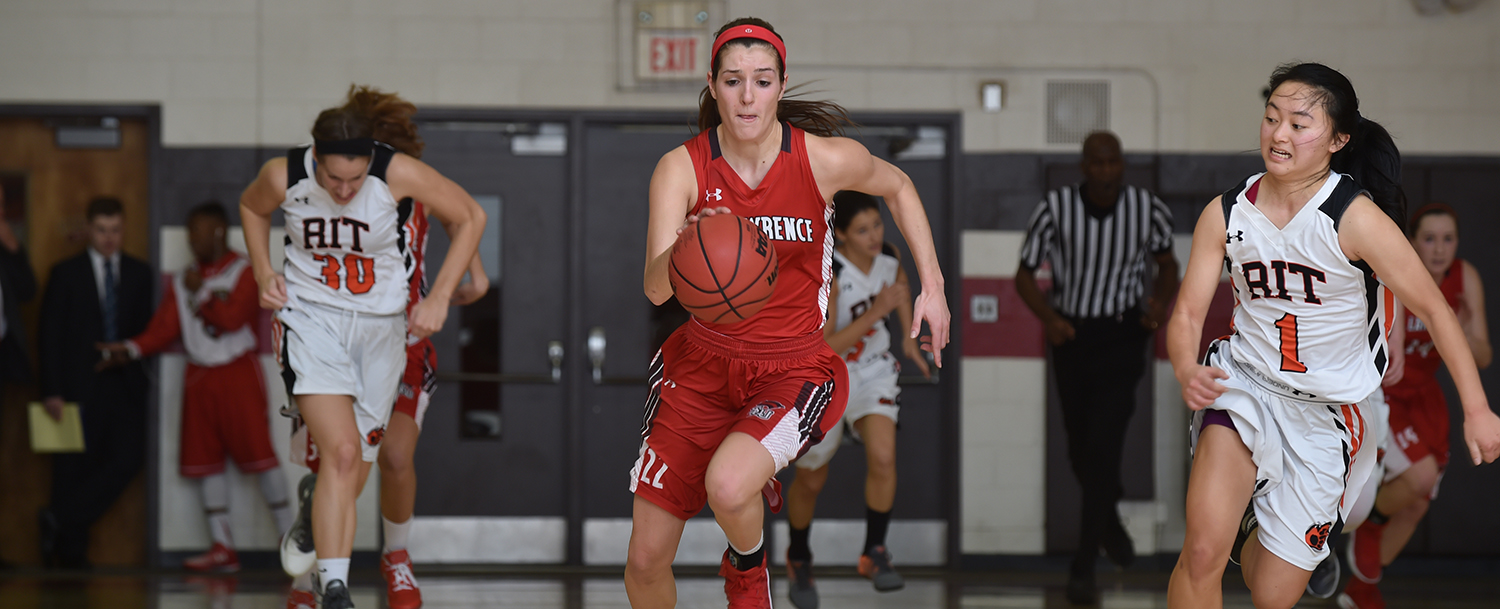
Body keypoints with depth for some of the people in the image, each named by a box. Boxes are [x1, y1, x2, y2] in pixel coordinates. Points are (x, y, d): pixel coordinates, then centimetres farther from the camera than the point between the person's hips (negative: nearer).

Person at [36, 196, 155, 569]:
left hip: (124, 384, 3)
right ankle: (71, 552, 7)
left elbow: (144, 329, 15)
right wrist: (52, 390, -8)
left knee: (129, 457, -13)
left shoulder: (139, 274, 13)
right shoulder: (66, 274, 4)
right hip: (79, 386, -2)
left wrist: (124, 356, -3)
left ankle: (61, 519, -4)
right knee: (75, 467, -1)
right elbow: (49, 335, 0)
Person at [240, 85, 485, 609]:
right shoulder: (284, 176, -16)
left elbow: (469, 217, -6)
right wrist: (264, 274, -2)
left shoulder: (399, 173, -21)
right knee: (342, 451, -22)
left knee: (355, 470, 9)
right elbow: (252, 207, 10)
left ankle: (315, 520, 44)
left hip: (380, 325, 2)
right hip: (310, 317, -1)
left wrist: (439, 297, -10)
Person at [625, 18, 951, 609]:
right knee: (645, 560, 0)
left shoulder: (827, 159, -12)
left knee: (728, 485, -32)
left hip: (792, 368, -2)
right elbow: (655, 288, -24)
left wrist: (932, 285, 6)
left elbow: (897, 186, 10)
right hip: (702, 363, 2)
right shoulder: (681, 168, -12)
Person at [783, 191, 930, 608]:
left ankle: (874, 554, -3)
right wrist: (876, 312, -34)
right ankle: (798, 560, 38)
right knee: (811, 479, 12)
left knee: (883, 457, -20)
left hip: (873, 371, 4)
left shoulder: (889, 257, -11)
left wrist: (908, 336, 9)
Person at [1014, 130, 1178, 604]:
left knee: (1103, 445, -14)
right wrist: (1048, 317, -19)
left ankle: (1083, 568, -10)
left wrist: (1160, 301, -9)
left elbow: (1166, 265, 11)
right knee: (1080, 448, 14)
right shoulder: (1055, 208, -10)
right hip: (1072, 334, 2)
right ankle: (1109, 522, 45)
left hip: (1121, 337, -2)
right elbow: (1025, 274, -1)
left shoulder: (1148, 209, -7)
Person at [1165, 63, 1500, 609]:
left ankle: (1253, 535, 41)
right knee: (1203, 552, -26)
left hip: (1326, 414, -1)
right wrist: (1187, 370, -25)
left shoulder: (1355, 218, -18)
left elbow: (1432, 309, -10)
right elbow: (1187, 314, -2)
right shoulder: (1226, 214, -7)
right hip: (1244, 383, 1)